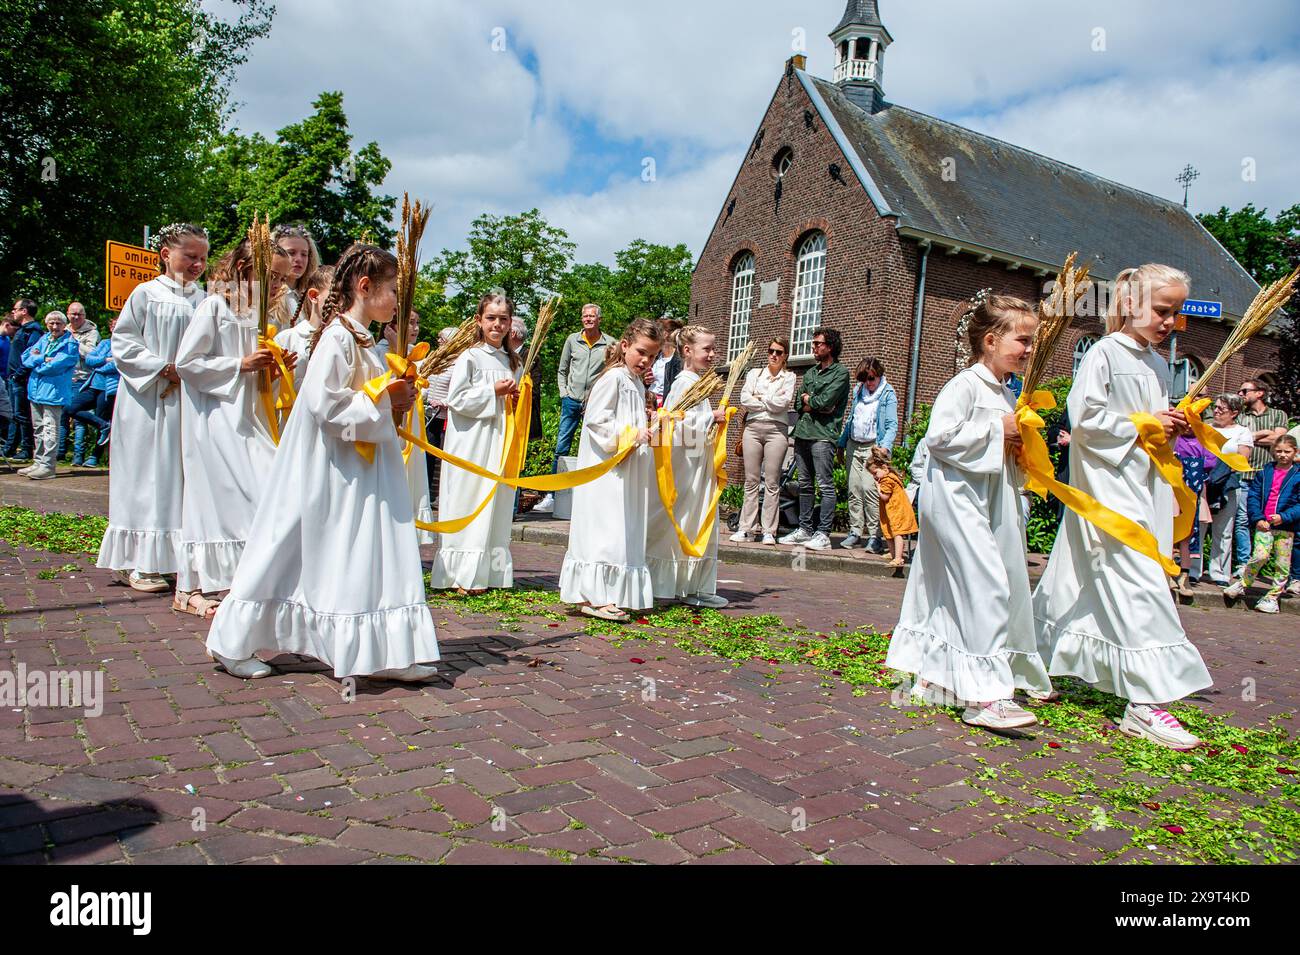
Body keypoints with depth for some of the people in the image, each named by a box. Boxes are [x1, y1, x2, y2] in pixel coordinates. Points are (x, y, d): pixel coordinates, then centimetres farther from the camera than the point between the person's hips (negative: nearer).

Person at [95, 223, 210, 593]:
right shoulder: (147, 294, -1)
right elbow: (123, 344, -4)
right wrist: (164, 368, -14)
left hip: (192, 403, 4)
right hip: (150, 401, -4)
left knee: (187, 478, 6)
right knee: (149, 477, -1)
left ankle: (182, 556, 14)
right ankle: (140, 562, 6)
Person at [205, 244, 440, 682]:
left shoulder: (361, 340, 14)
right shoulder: (338, 337, -16)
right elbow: (325, 404, -25)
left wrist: (395, 400, 4)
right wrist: (381, 401, -17)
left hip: (362, 473, 10)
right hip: (331, 475, -10)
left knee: (372, 554, 8)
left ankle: (385, 651, 14)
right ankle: (233, 643, 16)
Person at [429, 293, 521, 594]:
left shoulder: (513, 362, 15)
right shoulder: (469, 358, -3)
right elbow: (456, 399, -11)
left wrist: (517, 399, 2)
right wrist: (494, 392, -13)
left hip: (501, 440, 6)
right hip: (472, 442, -6)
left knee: (497, 501, 5)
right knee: (469, 503, -5)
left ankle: (490, 571, 11)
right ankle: (464, 573, 1)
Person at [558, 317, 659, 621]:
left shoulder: (637, 383, 18)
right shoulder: (613, 377, -10)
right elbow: (597, 419, -17)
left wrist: (646, 430, 10)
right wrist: (631, 434, -19)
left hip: (628, 470, 9)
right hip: (607, 468, -9)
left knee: (625, 532, 9)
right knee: (605, 529, -11)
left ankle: (613, 594, 15)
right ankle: (594, 596, -8)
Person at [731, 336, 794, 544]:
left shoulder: (789, 377, 8)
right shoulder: (754, 373, 15)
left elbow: (782, 403, -8)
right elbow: (744, 399, 0)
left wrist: (758, 398, -1)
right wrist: (770, 402, -4)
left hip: (777, 429, -2)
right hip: (753, 427, 2)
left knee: (772, 483, -2)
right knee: (751, 481, 3)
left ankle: (769, 531, 1)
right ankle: (746, 528, 6)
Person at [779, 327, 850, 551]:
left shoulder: (840, 372, -1)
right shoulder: (810, 372, 21)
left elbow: (826, 400, -14)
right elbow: (798, 403, 11)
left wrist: (808, 399, 3)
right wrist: (818, 405, -5)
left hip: (823, 434, -7)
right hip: (802, 432, 8)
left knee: (825, 486, -7)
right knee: (804, 484, 11)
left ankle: (823, 534, -5)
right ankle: (804, 530, 17)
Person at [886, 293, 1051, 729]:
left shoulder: (1007, 395, 17)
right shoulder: (965, 385, -11)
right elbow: (940, 436, -22)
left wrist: (1020, 444, 6)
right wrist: (997, 430, -15)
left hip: (991, 500, 9)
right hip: (956, 496, -9)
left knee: (952, 588, 14)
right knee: (986, 584, -15)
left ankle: (932, 674, 24)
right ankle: (985, 695, -14)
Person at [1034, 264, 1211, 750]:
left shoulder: (1158, 365, 17)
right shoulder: (1103, 354, -8)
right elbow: (1085, 419, -16)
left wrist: (1173, 427, 4)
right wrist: (1142, 424, -13)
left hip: (1143, 484, 8)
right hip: (1106, 484, -8)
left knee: (1082, 578, 11)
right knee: (1136, 583, -13)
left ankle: (1030, 662, 23)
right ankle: (1144, 704, -10)